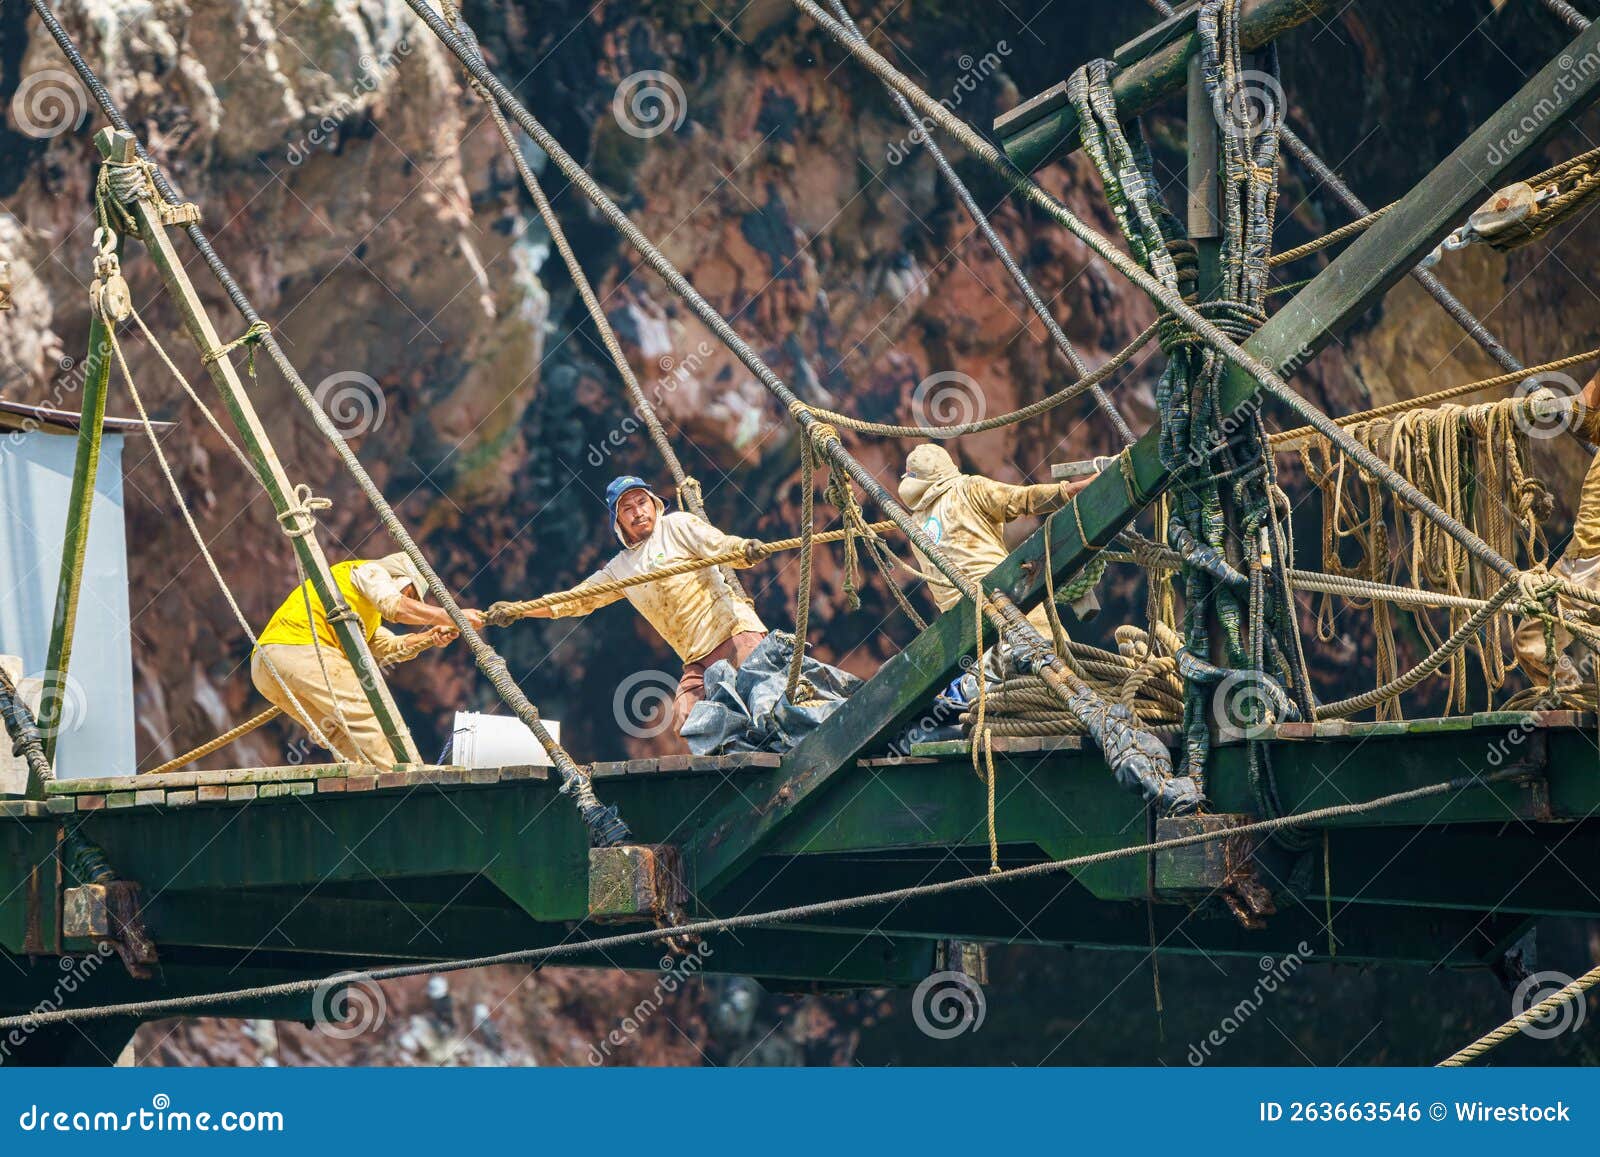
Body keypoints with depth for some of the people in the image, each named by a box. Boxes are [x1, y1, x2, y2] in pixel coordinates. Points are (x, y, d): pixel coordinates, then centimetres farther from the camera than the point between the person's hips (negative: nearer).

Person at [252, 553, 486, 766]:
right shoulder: (370, 571, 10)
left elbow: (388, 645, 24)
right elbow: (396, 607, -9)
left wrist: (429, 638, 8)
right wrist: (453, 618, -7)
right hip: (300, 648, -10)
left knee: (343, 735, 11)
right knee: (364, 715, -11)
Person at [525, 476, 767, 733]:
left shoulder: (675, 525, 5)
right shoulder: (620, 569, 19)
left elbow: (723, 546, -9)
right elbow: (573, 600, 24)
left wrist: (745, 550, -33)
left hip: (733, 628, -5)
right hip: (698, 658, 5)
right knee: (685, 722, -16)